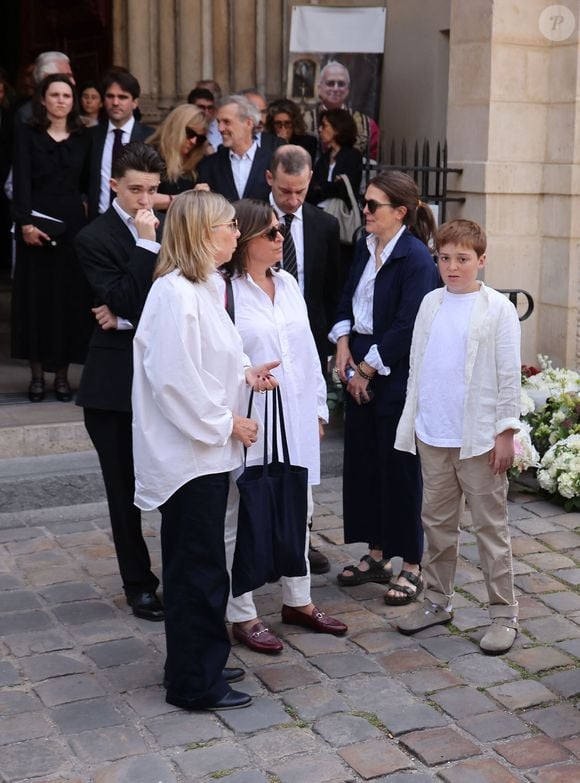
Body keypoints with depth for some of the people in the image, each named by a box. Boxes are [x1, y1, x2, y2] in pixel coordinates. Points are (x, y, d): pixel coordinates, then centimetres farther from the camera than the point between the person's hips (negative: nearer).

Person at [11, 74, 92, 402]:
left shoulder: (83, 138, 10)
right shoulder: (27, 134, 3)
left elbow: (87, 183, 6)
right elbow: (21, 181, -6)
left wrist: (92, 221, -7)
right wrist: (26, 222, -17)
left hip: (73, 224, 2)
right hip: (37, 223, -2)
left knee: (71, 295, 3)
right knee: (36, 295, 2)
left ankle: (63, 373, 11)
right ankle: (38, 374, 10)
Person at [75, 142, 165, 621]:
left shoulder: (166, 230, 6)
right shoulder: (95, 238, -7)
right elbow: (125, 300, -18)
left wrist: (128, 317, -9)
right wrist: (146, 244, -20)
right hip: (118, 380, -3)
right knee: (126, 489, 8)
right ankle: (139, 585, 22)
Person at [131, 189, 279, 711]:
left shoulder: (205, 288, 11)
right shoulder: (175, 294, -21)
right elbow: (174, 379, -24)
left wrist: (244, 374, 5)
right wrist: (227, 423, -15)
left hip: (208, 449, 10)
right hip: (187, 452, -10)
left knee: (199, 565, 19)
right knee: (197, 569, 1)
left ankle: (199, 664, 32)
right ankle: (194, 683, 13)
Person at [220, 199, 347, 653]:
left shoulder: (288, 284, 8)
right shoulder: (225, 292, -15)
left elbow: (308, 350, 13)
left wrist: (319, 408, 13)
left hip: (295, 420, 8)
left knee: (297, 512, 18)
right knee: (241, 521, 6)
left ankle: (299, 602, 34)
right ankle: (243, 617, 19)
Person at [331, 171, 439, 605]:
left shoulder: (416, 258, -16)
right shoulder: (365, 247, 8)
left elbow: (406, 327, -19)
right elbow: (347, 299, 15)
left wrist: (367, 369, -13)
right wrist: (343, 345, -1)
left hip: (396, 377, -8)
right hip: (360, 373, 8)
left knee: (398, 468, 1)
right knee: (362, 462, 12)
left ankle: (411, 567, 15)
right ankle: (377, 556, 27)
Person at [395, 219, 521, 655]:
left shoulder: (498, 309, -6)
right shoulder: (431, 304, 7)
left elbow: (509, 375, -6)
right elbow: (417, 365, 11)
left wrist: (506, 430, -9)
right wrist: (412, 418, 9)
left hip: (479, 438, -5)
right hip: (432, 436, 5)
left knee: (490, 526, 3)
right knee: (438, 522, 14)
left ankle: (504, 614, 11)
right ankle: (438, 602, 26)